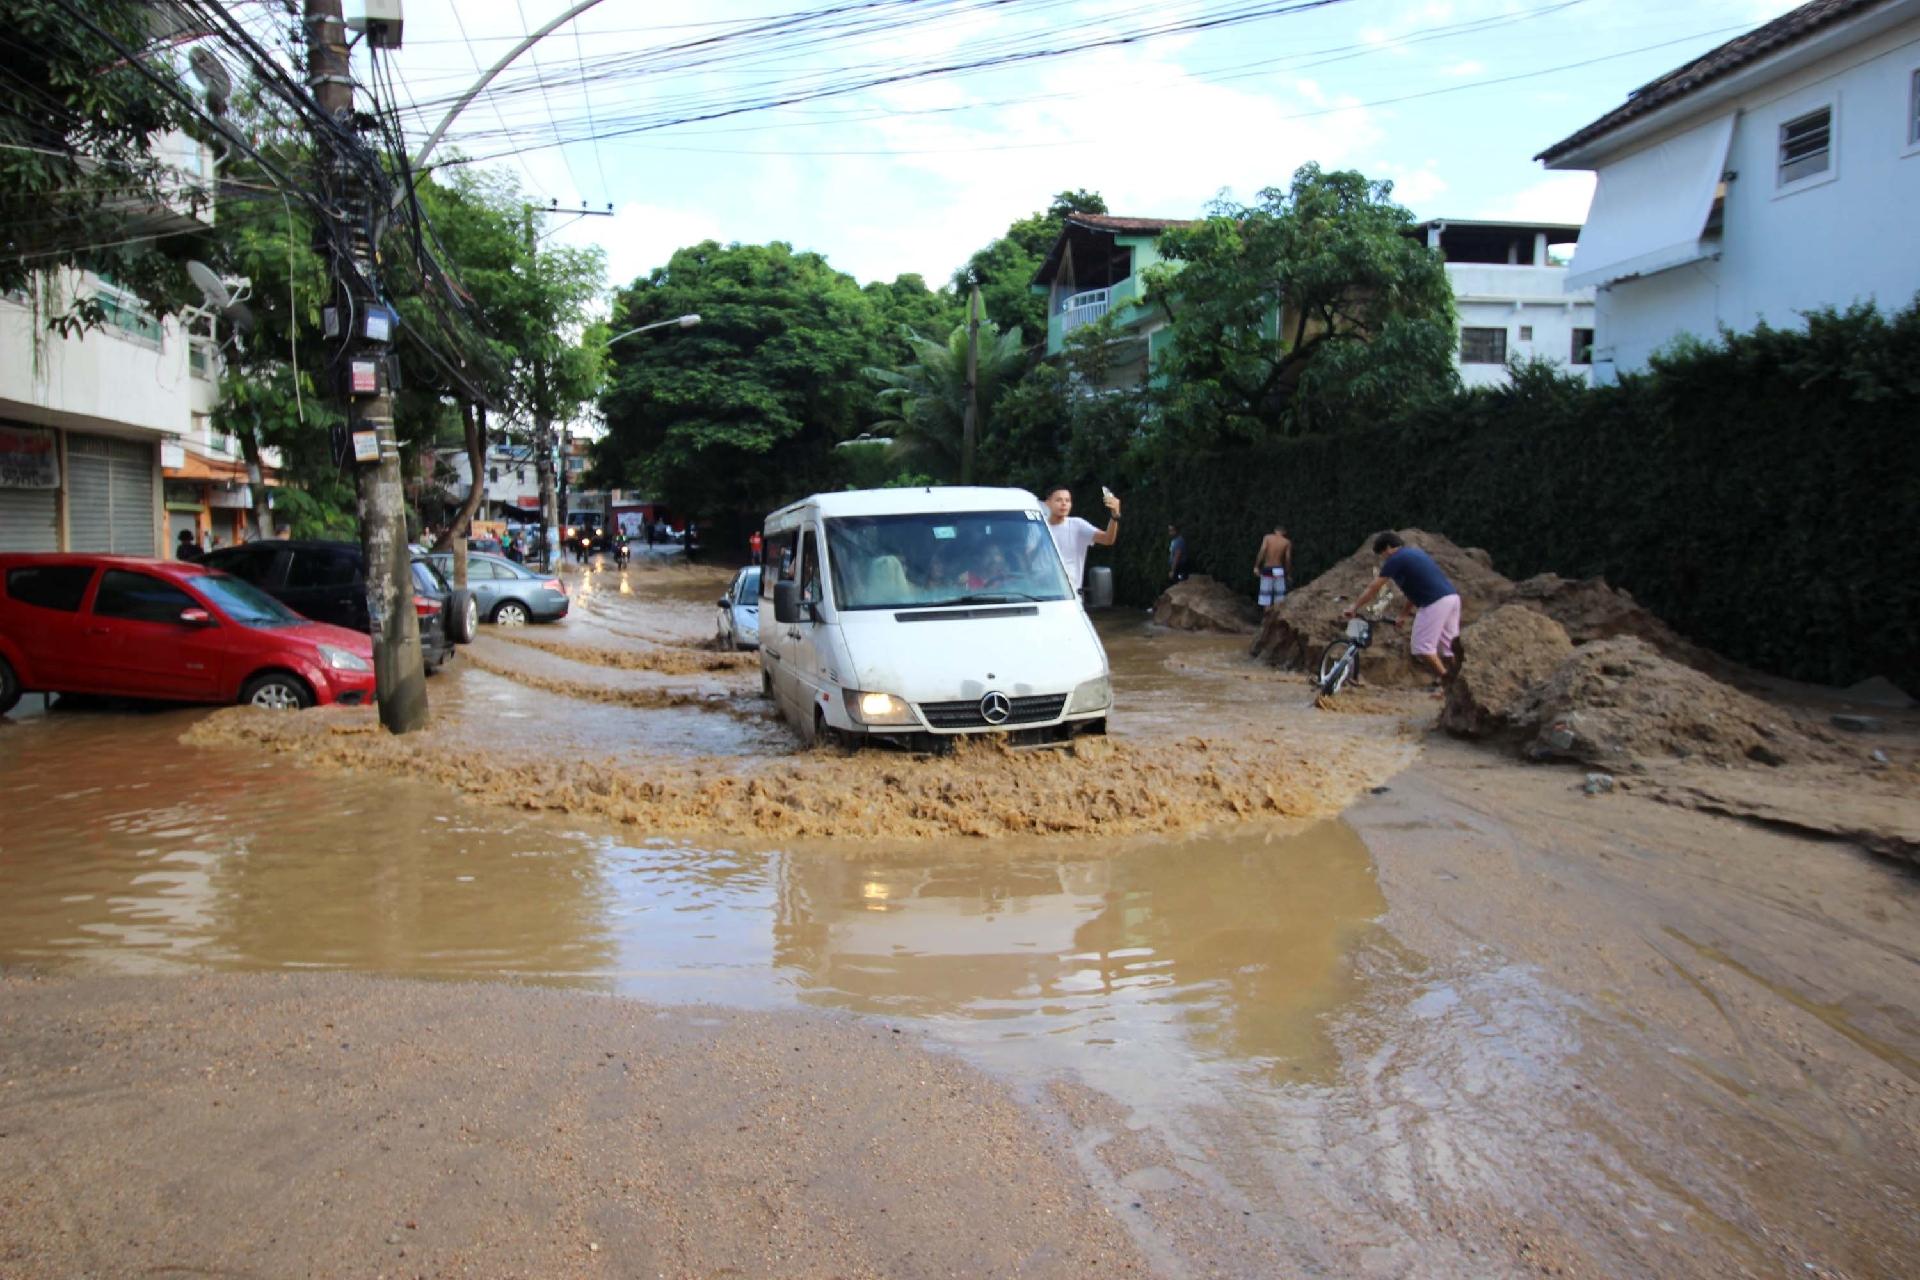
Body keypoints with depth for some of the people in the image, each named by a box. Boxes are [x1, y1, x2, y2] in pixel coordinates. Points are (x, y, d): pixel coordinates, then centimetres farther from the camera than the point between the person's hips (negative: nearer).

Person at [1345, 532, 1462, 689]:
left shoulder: (1396, 559, -2)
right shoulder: (1414, 552, 24)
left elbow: (1373, 588, 0)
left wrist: (1354, 609, 6)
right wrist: (1404, 613, 32)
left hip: (1436, 602, -9)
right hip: (1452, 597, 9)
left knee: (1423, 646, -2)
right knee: (1447, 643, 12)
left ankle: (1442, 677, -5)